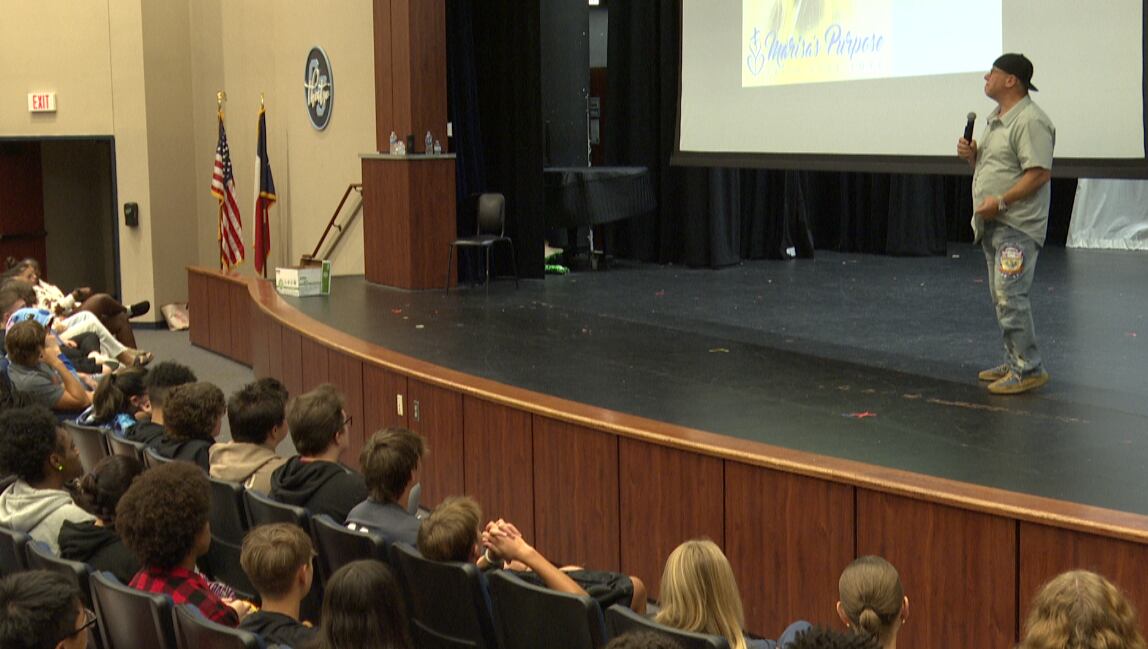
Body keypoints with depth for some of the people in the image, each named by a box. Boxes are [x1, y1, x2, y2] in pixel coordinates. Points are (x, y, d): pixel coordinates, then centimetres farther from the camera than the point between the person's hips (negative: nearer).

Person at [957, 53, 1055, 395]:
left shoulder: (1030, 120, -14)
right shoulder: (995, 119, 18)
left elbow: (1040, 173, -21)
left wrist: (1000, 202, -24)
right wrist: (970, 155, 7)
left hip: (1017, 225, -10)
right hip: (993, 224, 10)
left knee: (1010, 296, -14)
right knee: (1001, 297, 13)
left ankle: (1028, 369, -10)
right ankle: (1014, 363, 21)